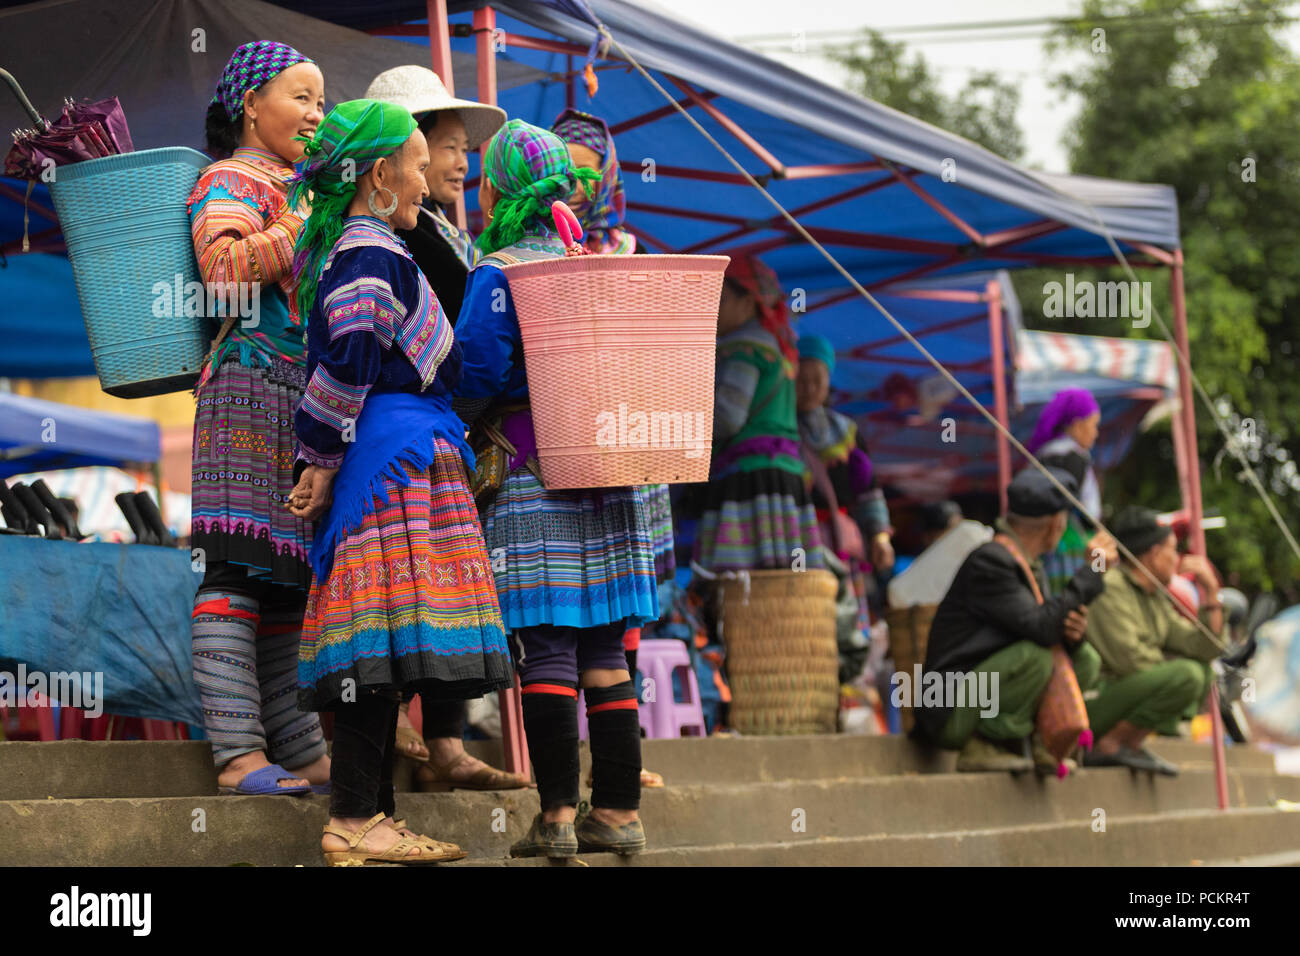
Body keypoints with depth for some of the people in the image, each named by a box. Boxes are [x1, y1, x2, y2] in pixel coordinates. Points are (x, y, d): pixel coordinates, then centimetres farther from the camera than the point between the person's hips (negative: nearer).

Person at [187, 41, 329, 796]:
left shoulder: (297, 193, 27)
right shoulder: (230, 182, 1)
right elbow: (225, 267, -19)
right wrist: (314, 221, -13)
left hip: (307, 406, 9)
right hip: (252, 388, -9)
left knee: (288, 579, 7)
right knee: (238, 571, -14)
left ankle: (303, 754, 6)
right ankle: (239, 753, -19)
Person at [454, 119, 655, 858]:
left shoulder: (498, 274, -6)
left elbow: (479, 373, -13)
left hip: (532, 474, -5)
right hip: (610, 474, 5)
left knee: (547, 649, -5)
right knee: (605, 652, 8)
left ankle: (557, 817, -8)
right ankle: (620, 813, 9)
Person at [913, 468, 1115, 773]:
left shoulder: (1029, 566, 13)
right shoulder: (989, 561, -18)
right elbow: (1040, 627, -28)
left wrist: (1074, 631, -13)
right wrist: (1091, 571, -20)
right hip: (950, 715, -9)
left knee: (1085, 661, 9)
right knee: (1033, 656, -31)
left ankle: (1033, 741, 1)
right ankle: (984, 745, -16)